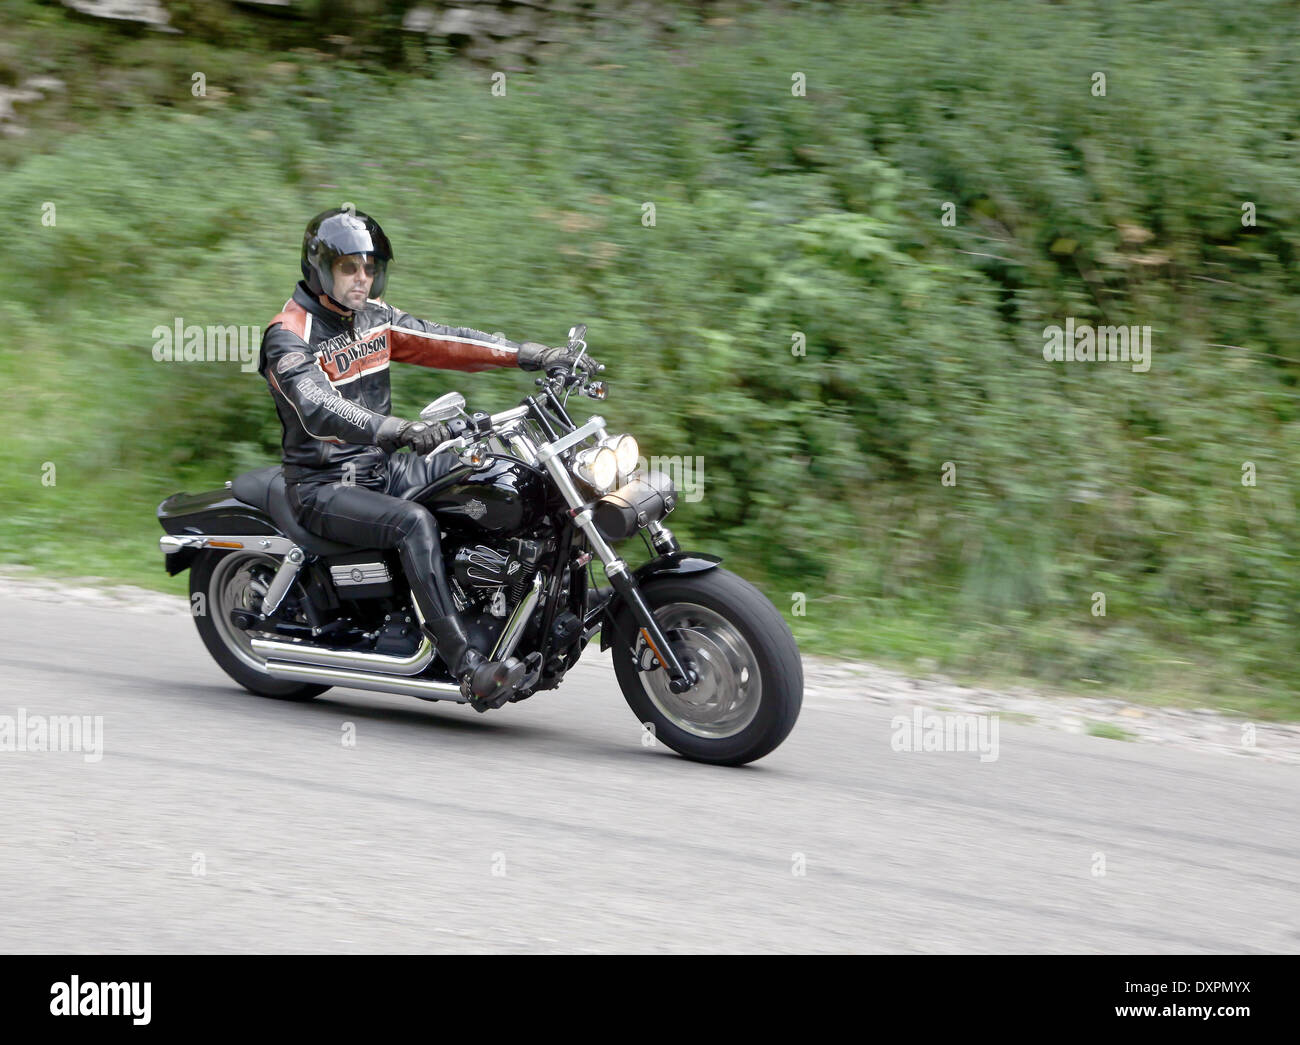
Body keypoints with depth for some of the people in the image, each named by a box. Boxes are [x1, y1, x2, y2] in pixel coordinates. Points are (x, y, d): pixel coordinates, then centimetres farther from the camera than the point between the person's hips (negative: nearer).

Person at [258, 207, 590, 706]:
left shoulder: (374, 316, 10)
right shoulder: (287, 336, -14)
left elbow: (442, 342, 6)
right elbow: (317, 409, -32)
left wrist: (527, 354, -5)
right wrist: (396, 429, -47)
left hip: (379, 468, 8)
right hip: (323, 486, -8)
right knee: (414, 521, -34)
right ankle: (469, 668, -39)